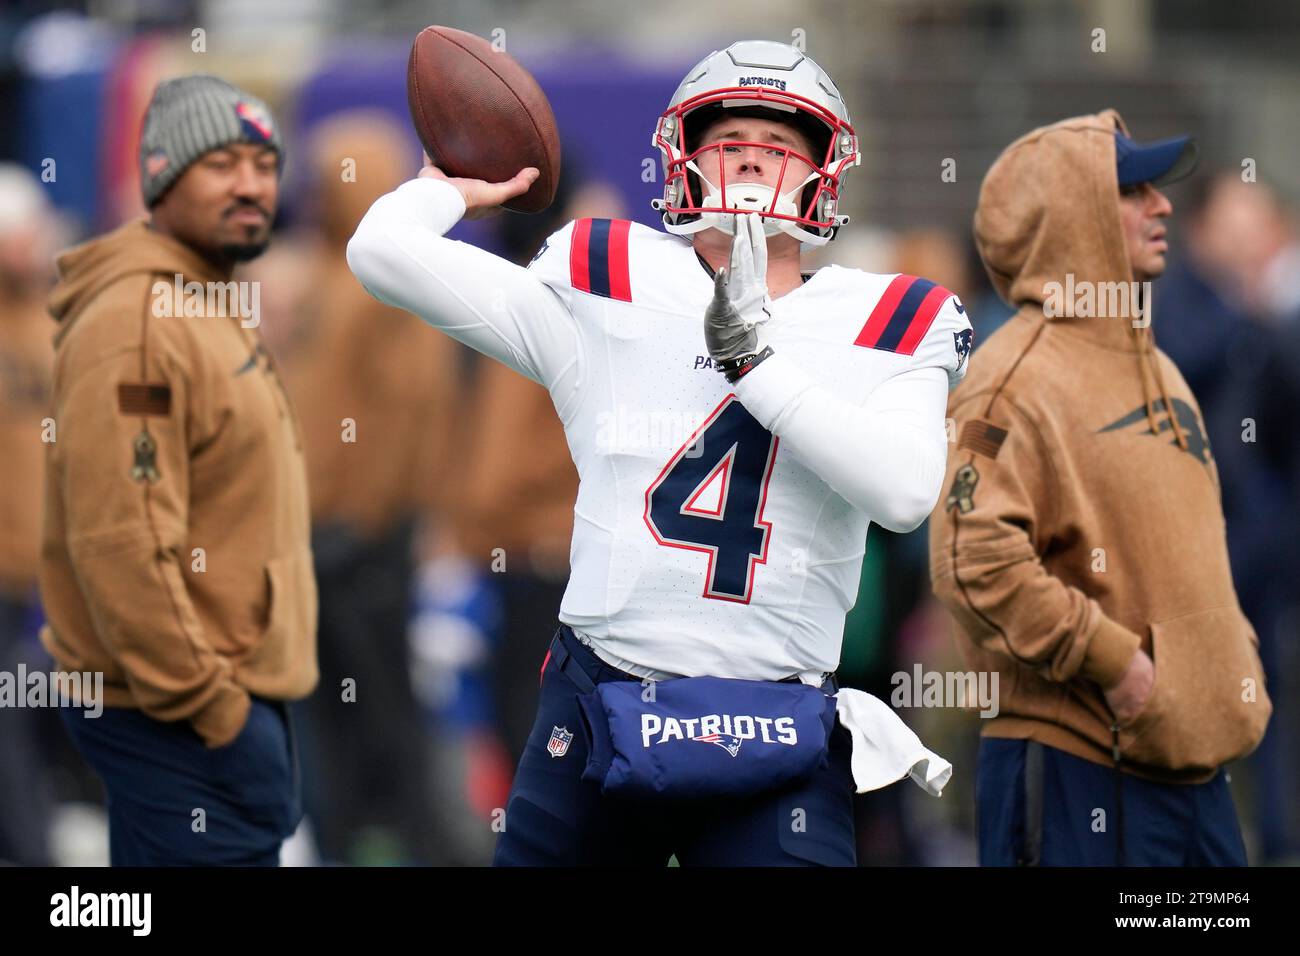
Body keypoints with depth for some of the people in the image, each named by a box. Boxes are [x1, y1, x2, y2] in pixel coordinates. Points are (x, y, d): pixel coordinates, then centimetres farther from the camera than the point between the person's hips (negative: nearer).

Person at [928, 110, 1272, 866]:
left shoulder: (1158, 371, 18)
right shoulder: (1018, 380, -12)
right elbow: (975, 562, -23)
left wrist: (1235, 653, 15)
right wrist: (1110, 661, -19)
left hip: (1196, 767, 9)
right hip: (1077, 771, -9)